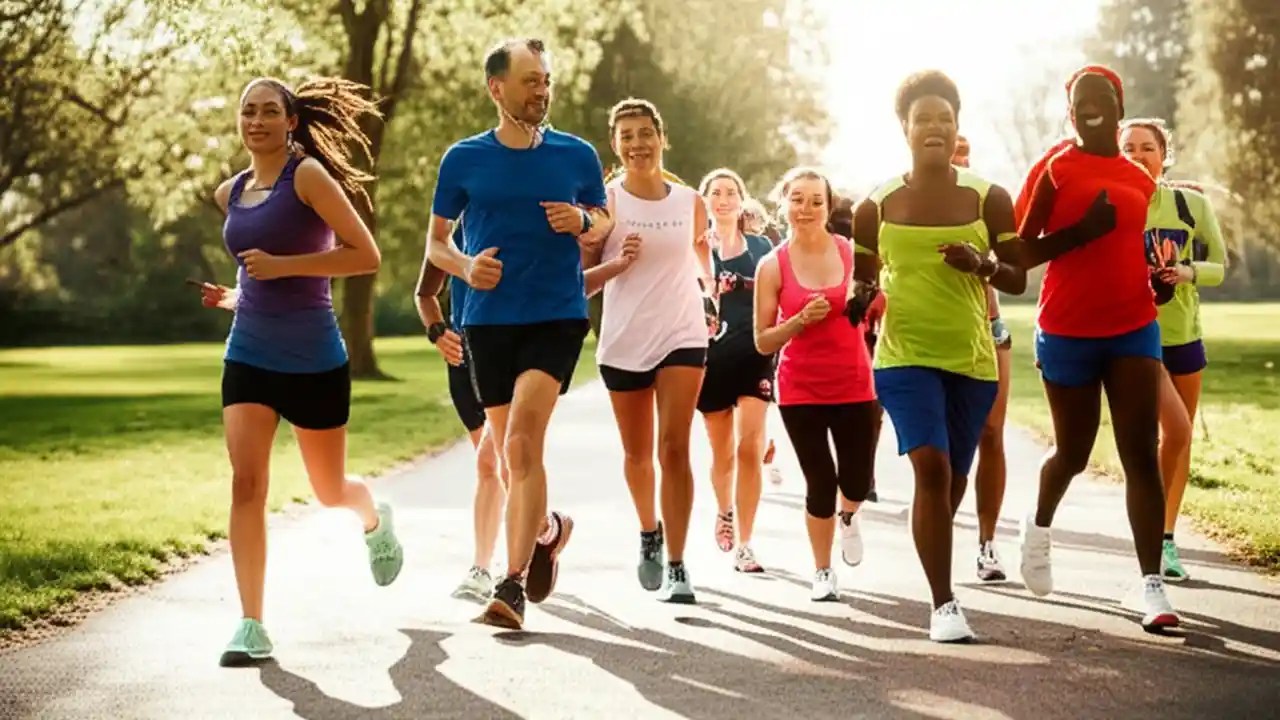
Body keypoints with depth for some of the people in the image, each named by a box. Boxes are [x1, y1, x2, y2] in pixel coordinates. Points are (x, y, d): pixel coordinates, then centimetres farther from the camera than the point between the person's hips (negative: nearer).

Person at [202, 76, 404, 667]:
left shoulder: (309, 175, -9)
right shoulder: (230, 194, 10)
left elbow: (366, 256, -14)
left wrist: (282, 266, -19)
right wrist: (233, 297, 6)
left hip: (313, 358, -4)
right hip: (248, 355, 4)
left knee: (330, 491, 11)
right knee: (246, 483, -11)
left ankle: (375, 520, 48)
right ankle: (251, 626, -9)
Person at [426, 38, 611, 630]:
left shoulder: (577, 155, 3)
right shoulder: (464, 159, 3)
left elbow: (607, 225, 15)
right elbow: (435, 242, 10)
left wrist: (582, 221, -9)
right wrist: (465, 266, -12)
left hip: (558, 318, -2)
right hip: (489, 320, 2)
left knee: (522, 443, -19)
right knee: (513, 456, 10)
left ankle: (512, 585, -18)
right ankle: (548, 528, 41)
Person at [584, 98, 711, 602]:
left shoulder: (689, 203, 4)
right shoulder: (605, 202, -3)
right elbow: (580, 283, -5)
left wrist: (702, 282, 13)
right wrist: (617, 264, -20)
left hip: (683, 337, 0)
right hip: (623, 342, 0)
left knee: (674, 448, -12)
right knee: (637, 453, 14)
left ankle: (676, 565, -9)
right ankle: (650, 531, 42)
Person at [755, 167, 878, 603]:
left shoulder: (854, 253, -3)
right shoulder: (773, 267, -4)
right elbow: (763, 342, -2)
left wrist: (868, 302, -14)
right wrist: (801, 320, -17)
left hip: (854, 386, 1)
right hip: (801, 391, -1)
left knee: (857, 483, 2)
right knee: (820, 486, -3)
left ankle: (849, 517, 41)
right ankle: (823, 573, 19)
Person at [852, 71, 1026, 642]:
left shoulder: (988, 199, 2)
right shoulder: (877, 207, 1)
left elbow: (1017, 279, 4)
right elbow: (864, 279, 13)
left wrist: (982, 265, -16)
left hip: (972, 358, 2)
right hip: (904, 354, -2)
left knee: (954, 476, 13)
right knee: (931, 467, -19)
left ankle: (933, 551, 43)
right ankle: (944, 605, -15)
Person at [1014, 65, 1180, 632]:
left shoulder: (1139, 179, 10)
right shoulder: (1054, 169, -4)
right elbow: (1019, 252, -8)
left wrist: (1159, 278, 4)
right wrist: (1081, 231, -21)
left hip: (1134, 329, 3)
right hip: (1068, 333, -3)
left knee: (1142, 454, -8)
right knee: (1074, 452, 10)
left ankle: (1151, 585, -11)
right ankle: (1040, 526, 43)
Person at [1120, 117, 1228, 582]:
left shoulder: (1192, 204, -4)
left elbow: (1219, 266, 1)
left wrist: (1188, 272, -20)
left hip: (1184, 334, 4)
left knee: (1181, 437, 11)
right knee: (1175, 428, -18)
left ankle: (1167, 538, 25)